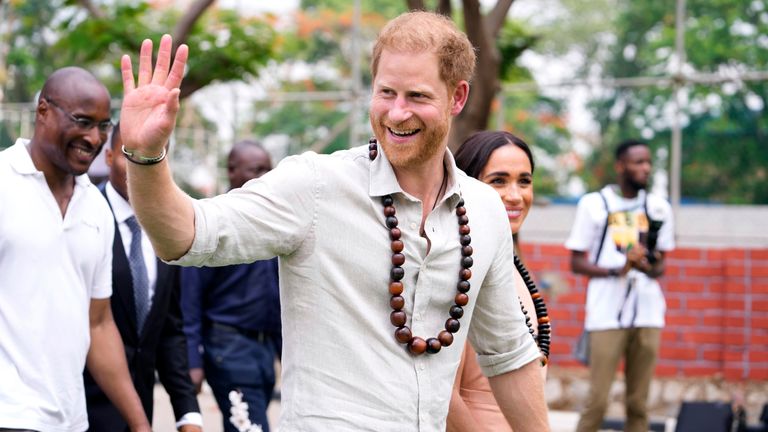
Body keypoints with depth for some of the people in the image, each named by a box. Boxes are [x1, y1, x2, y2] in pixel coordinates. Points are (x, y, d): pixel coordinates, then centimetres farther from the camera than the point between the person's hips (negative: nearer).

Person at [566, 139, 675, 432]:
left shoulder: (658, 207, 10)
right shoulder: (594, 204, -1)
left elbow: (660, 264, 15)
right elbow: (576, 262, -1)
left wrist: (651, 268, -10)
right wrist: (616, 270, -18)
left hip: (648, 313, 4)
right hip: (607, 315, -3)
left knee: (639, 402, 3)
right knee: (598, 399, -7)